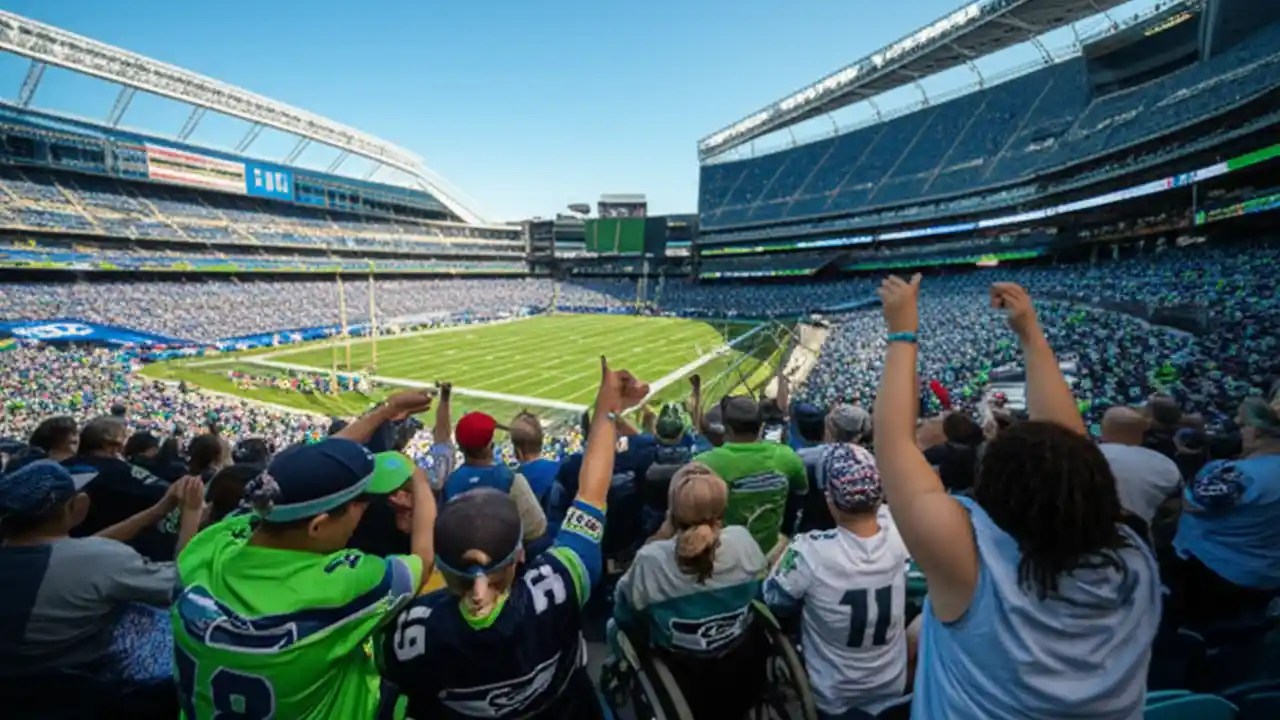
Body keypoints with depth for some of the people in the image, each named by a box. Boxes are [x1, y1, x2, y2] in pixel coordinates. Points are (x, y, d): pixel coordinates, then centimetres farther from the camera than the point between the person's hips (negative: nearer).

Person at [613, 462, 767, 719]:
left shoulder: (650, 561, -31)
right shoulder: (743, 541, -22)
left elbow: (624, 620, -11)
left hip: (685, 686, -3)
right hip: (744, 675, 3)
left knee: (613, 629, 19)